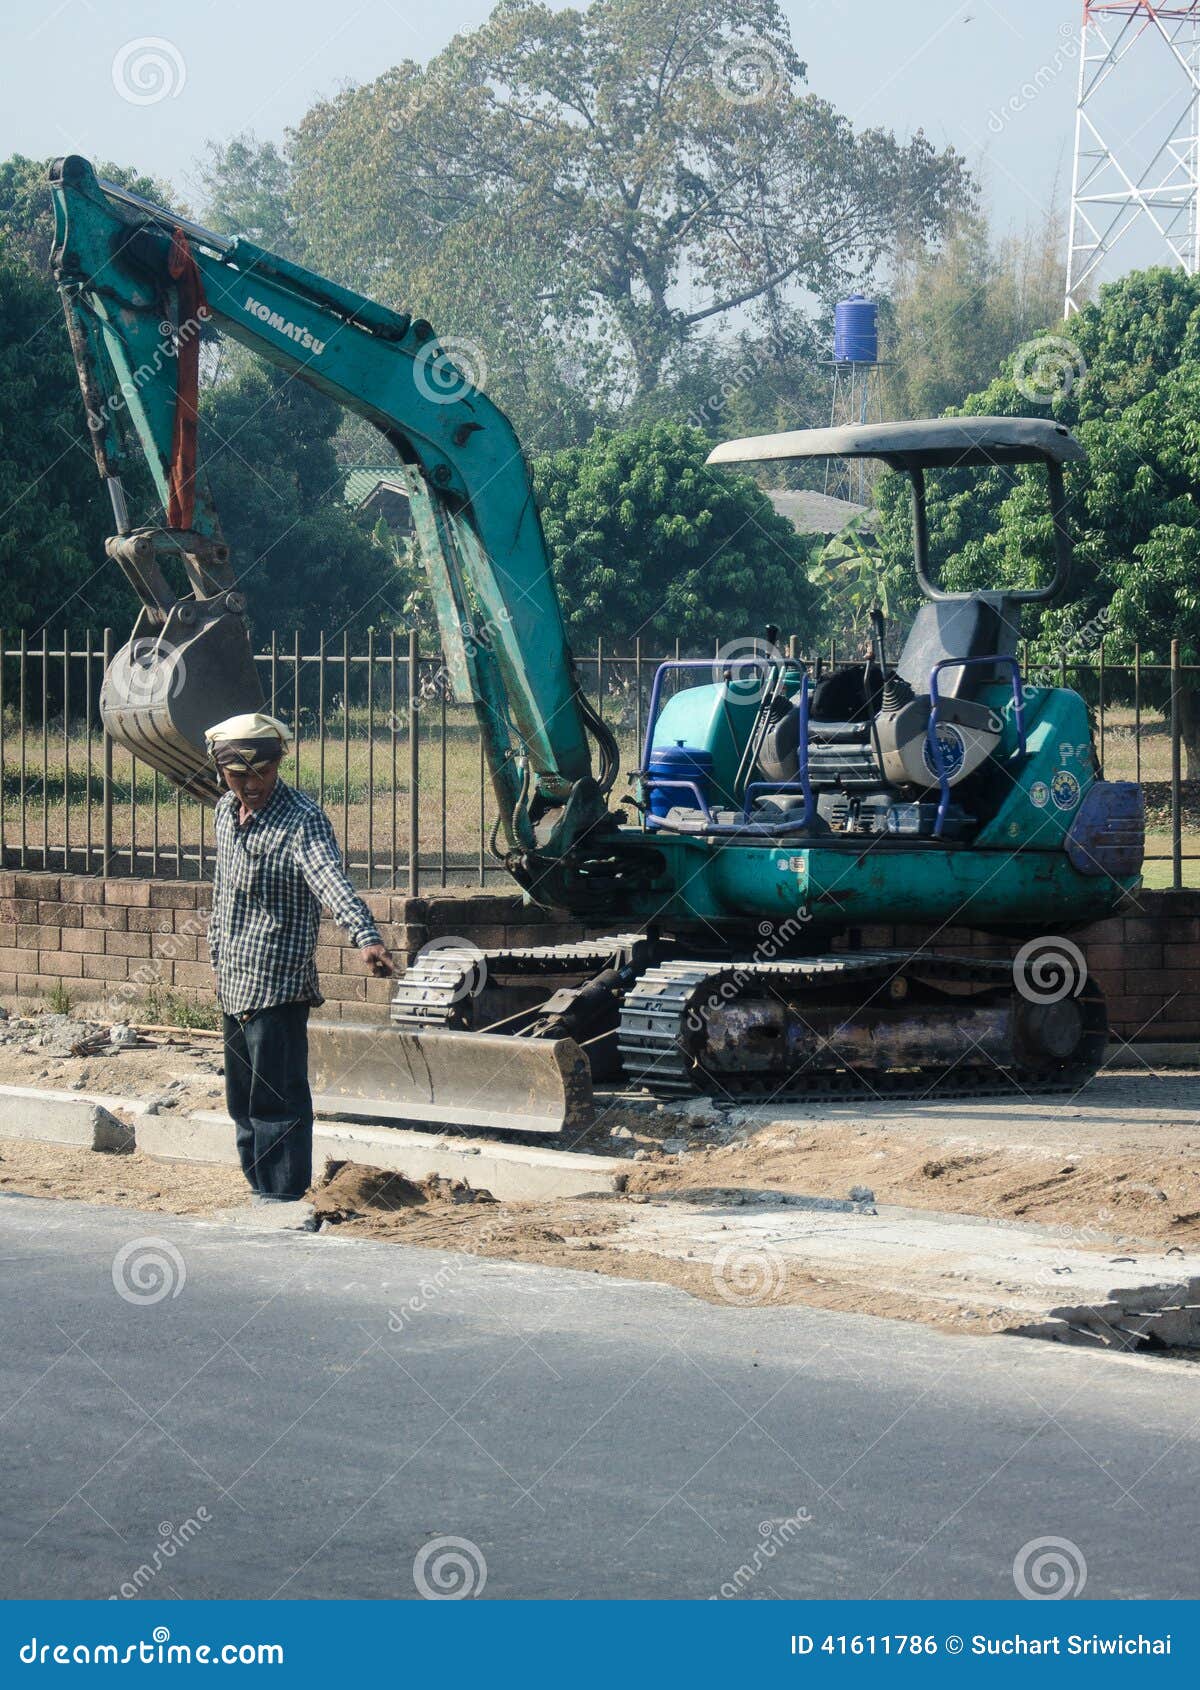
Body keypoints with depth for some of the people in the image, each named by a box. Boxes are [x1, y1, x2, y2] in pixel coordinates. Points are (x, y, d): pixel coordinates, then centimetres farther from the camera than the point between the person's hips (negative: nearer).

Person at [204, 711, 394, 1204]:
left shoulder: (301, 820, -16)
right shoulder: (226, 811, 9)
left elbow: (331, 881, -32)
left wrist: (366, 937, -47)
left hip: (278, 983, -8)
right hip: (235, 982, 8)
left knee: (275, 1099, -9)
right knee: (242, 1102, 15)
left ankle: (283, 1200, -5)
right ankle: (261, 1192, 24)